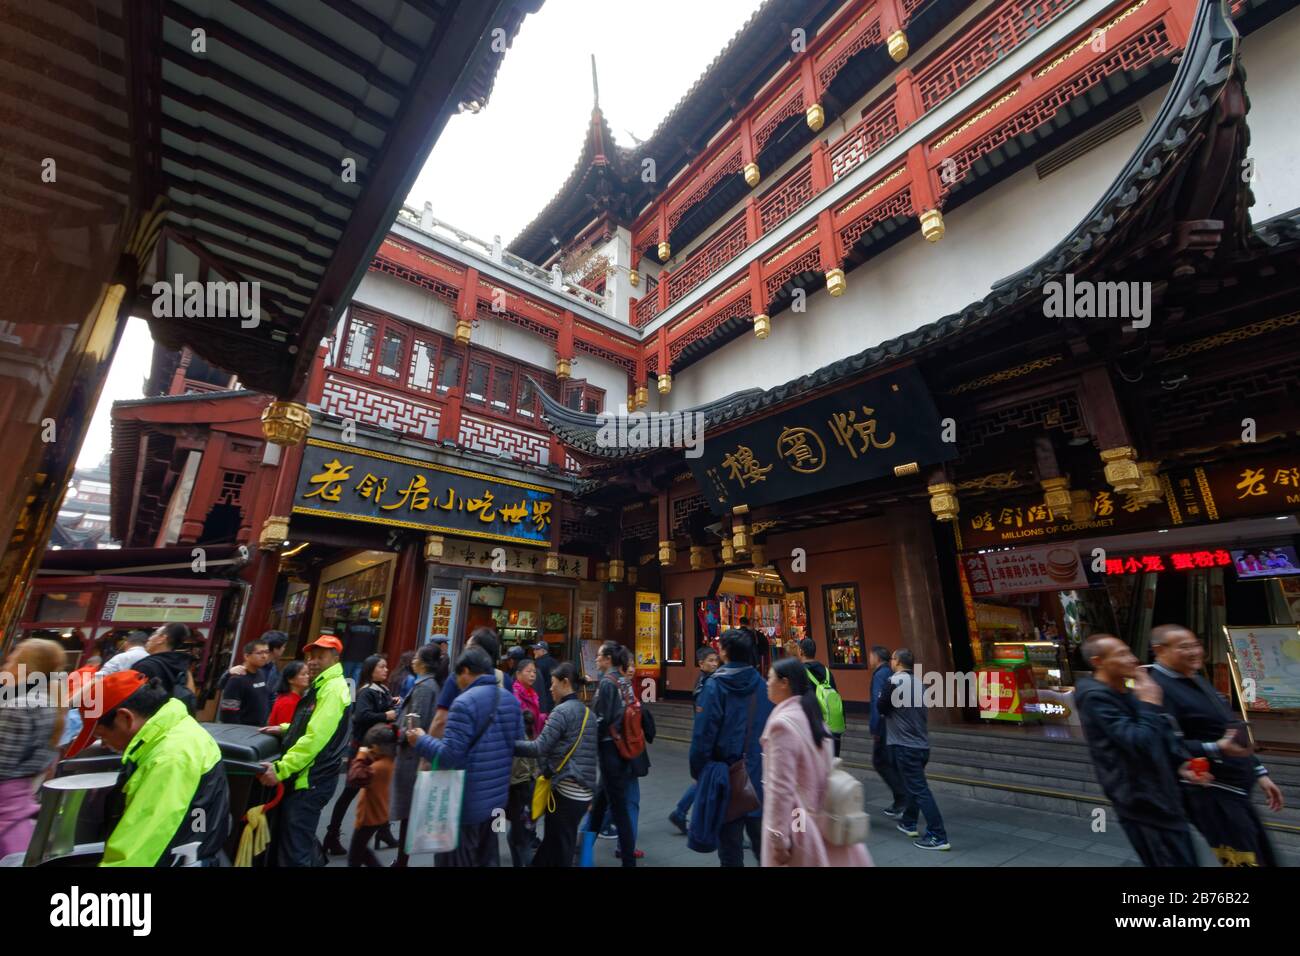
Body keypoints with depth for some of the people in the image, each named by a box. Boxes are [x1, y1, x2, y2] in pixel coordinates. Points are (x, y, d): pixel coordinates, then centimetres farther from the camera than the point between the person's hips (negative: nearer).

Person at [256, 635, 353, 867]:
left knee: (293, 851, -5)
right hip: (305, 777, 10)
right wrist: (285, 728, 14)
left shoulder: (333, 689, -19)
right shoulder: (321, 686, 15)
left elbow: (315, 738, -25)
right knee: (300, 841, 24)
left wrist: (281, 769, -23)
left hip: (311, 780, -10)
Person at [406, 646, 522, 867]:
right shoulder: (512, 700, 3)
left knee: (455, 861, 12)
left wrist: (421, 740, -5)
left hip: (467, 803, -7)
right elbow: (516, 747, 9)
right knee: (488, 859, 21)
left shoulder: (465, 702, -19)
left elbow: (449, 756, -20)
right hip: (497, 798, 7)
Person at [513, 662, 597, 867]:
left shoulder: (562, 711, -13)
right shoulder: (587, 712, 12)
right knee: (553, 843, 18)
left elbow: (539, 748, -18)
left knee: (560, 852, 6)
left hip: (566, 791, -7)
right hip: (584, 792, 7)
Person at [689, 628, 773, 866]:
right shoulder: (762, 685, -4)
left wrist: (698, 770, -3)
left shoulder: (714, 686, -16)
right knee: (761, 836, 20)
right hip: (759, 772, 4)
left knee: (729, 841, 13)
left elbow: (703, 733, -16)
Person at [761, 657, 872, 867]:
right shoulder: (812, 715, 3)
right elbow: (824, 770, 12)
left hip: (793, 823, -8)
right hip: (815, 818, 8)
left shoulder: (782, 723, -23)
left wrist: (778, 838, -19)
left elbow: (781, 786, -24)